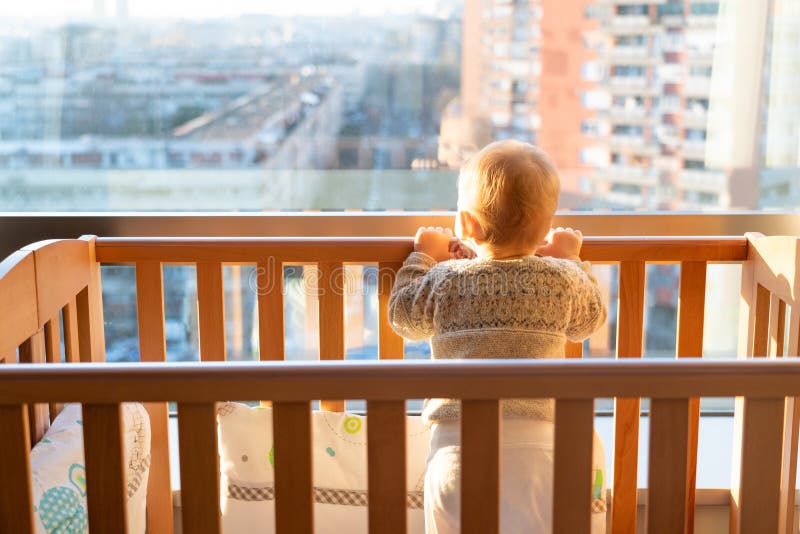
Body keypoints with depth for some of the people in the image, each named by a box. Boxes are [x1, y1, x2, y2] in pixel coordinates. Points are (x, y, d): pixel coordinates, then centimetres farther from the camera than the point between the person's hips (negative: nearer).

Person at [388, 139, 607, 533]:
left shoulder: (445, 281, 1)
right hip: (533, 444, 1)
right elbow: (588, 320, 23)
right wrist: (571, 260, 33)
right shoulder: (562, 280, 2)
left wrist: (422, 255, 29)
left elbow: (403, 317, 19)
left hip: (456, 442, -1)